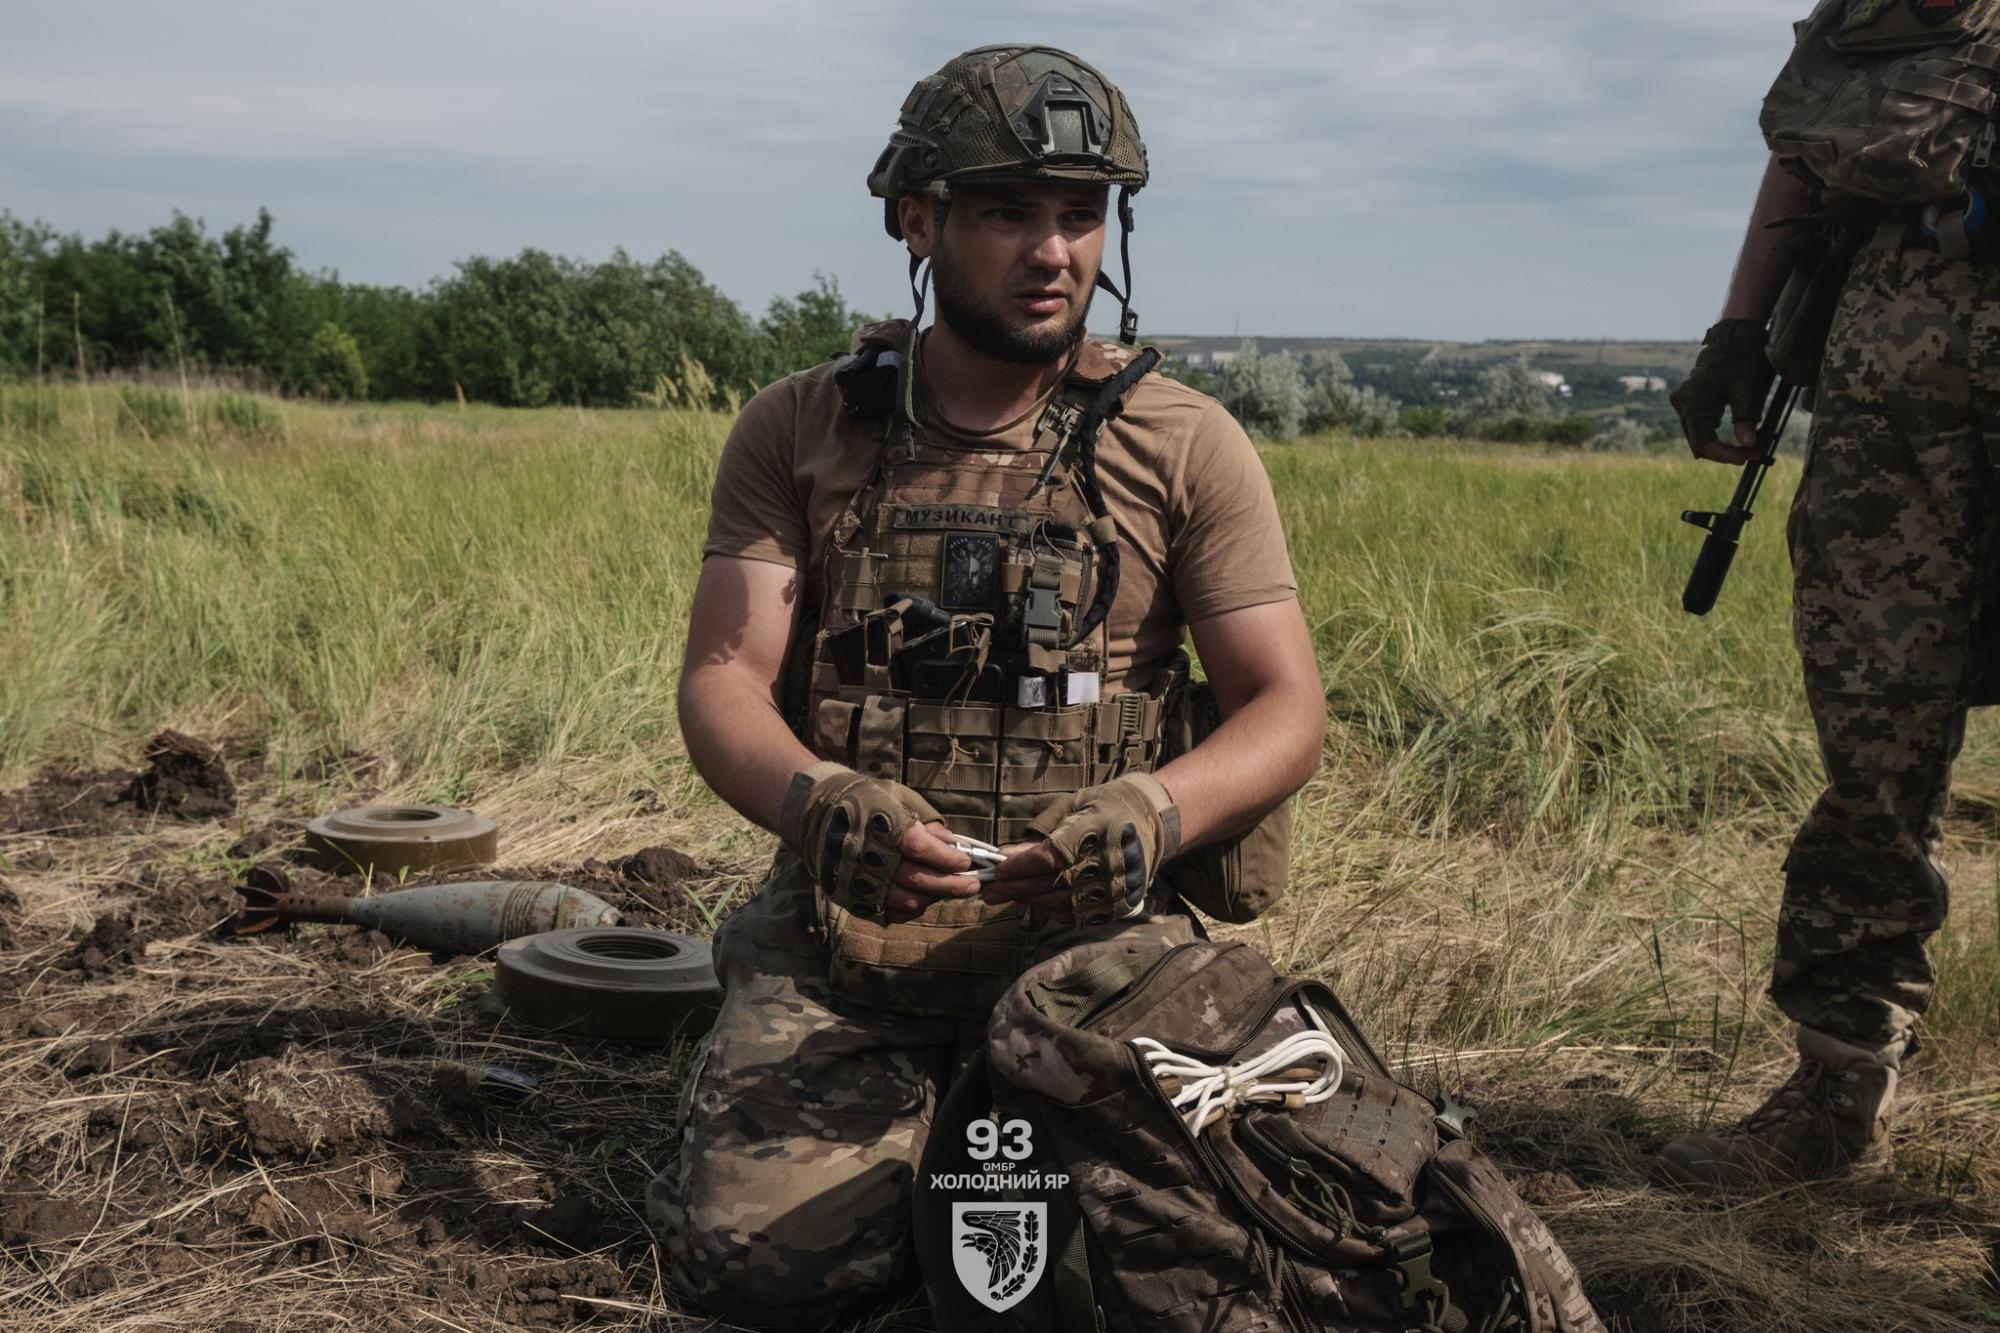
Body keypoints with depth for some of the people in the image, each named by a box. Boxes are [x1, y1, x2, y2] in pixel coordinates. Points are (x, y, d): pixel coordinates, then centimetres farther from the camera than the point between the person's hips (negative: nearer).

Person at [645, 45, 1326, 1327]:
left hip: (1091, 932, 0)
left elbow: (1288, 707, -1)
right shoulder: (796, 432, 5)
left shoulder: (1184, 444, 1)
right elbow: (722, 684, -3)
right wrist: (815, 801, -27)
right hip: (841, 933, 1)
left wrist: (1154, 812, -24)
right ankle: (937, 1136, 15)